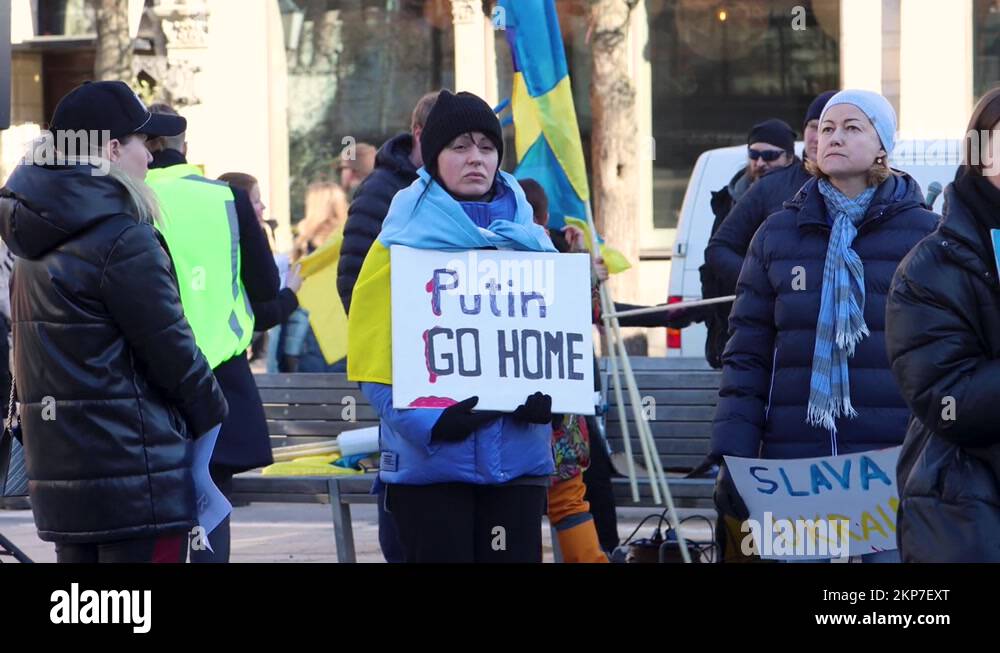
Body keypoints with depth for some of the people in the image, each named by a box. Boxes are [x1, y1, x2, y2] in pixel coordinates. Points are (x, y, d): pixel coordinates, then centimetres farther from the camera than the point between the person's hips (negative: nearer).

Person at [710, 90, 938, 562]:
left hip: (894, 464, -2)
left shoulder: (924, 233, 4)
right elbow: (746, 354, 8)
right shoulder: (776, 235, 10)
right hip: (794, 462, 2)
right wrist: (733, 454, -2)